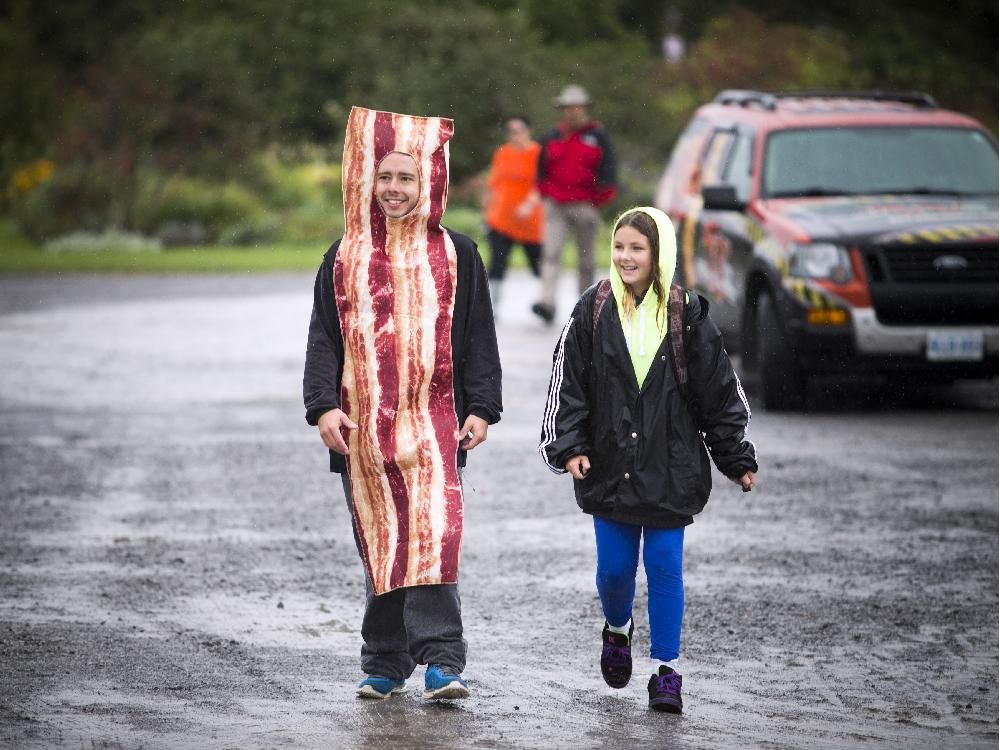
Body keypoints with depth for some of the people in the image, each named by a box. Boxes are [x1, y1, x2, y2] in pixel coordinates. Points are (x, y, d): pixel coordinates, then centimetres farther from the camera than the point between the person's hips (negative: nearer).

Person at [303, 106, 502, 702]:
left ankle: (442, 661, -19)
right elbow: (324, 337, 7)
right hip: (363, 426, 3)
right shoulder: (345, 258, 11)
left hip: (433, 422, -2)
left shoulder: (456, 255, 6)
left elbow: (478, 337, 6)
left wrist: (481, 408, -2)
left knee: (432, 534, -16)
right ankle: (385, 666, 13)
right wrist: (324, 405, -6)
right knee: (377, 541, 6)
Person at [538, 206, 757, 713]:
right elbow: (567, 383, 1)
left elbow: (719, 390, 4)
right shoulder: (593, 311, -1)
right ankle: (617, 630, 38)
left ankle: (665, 670, 8)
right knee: (615, 566, 7)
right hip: (610, 466, 1)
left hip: (670, 470, -1)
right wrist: (569, 447, -9)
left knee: (665, 566, -1)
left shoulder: (686, 315, -1)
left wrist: (738, 459, 4)